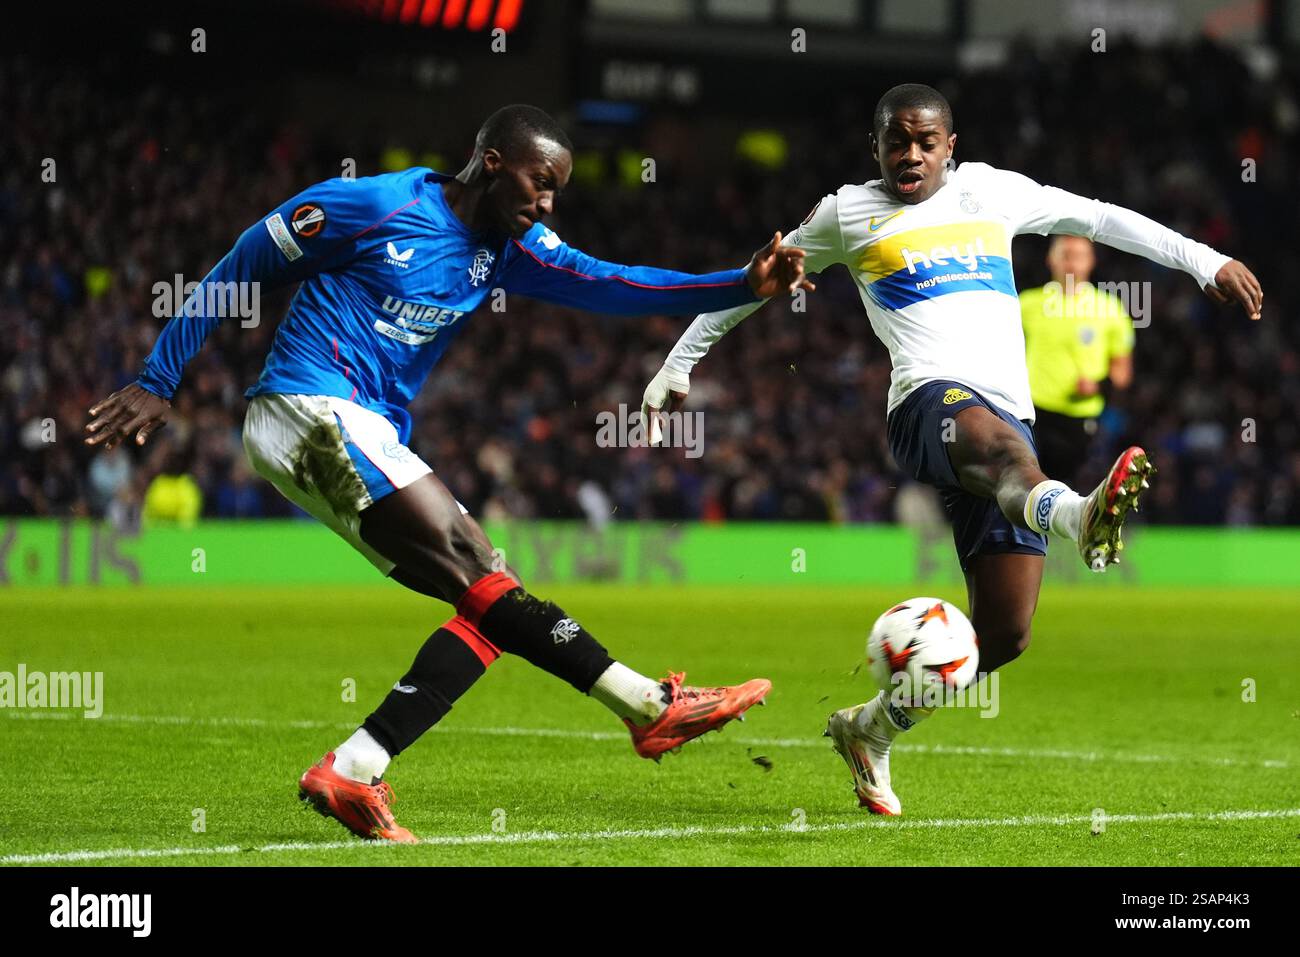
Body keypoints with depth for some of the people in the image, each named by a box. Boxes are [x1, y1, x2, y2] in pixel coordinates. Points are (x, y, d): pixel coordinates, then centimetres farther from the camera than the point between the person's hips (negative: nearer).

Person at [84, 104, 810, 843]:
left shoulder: (509, 247, 11)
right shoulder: (375, 205, -8)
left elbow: (605, 284, -3)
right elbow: (236, 273, -1)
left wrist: (742, 286, -16)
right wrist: (158, 384, -3)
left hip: (372, 437, 9)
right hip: (312, 406, -9)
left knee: (486, 602, -3)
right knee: (473, 564, -17)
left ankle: (350, 772, -10)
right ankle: (652, 706, -20)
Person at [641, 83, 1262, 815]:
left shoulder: (992, 193, 22)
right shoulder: (848, 215, 17)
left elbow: (1100, 219, 28)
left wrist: (1206, 262, 24)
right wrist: (678, 367, 30)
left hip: (1012, 414, 4)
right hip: (928, 400, -4)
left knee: (1005, 629, -4)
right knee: (991, 437, -44)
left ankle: (873, 728, 17)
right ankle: (1078, 515, -79)